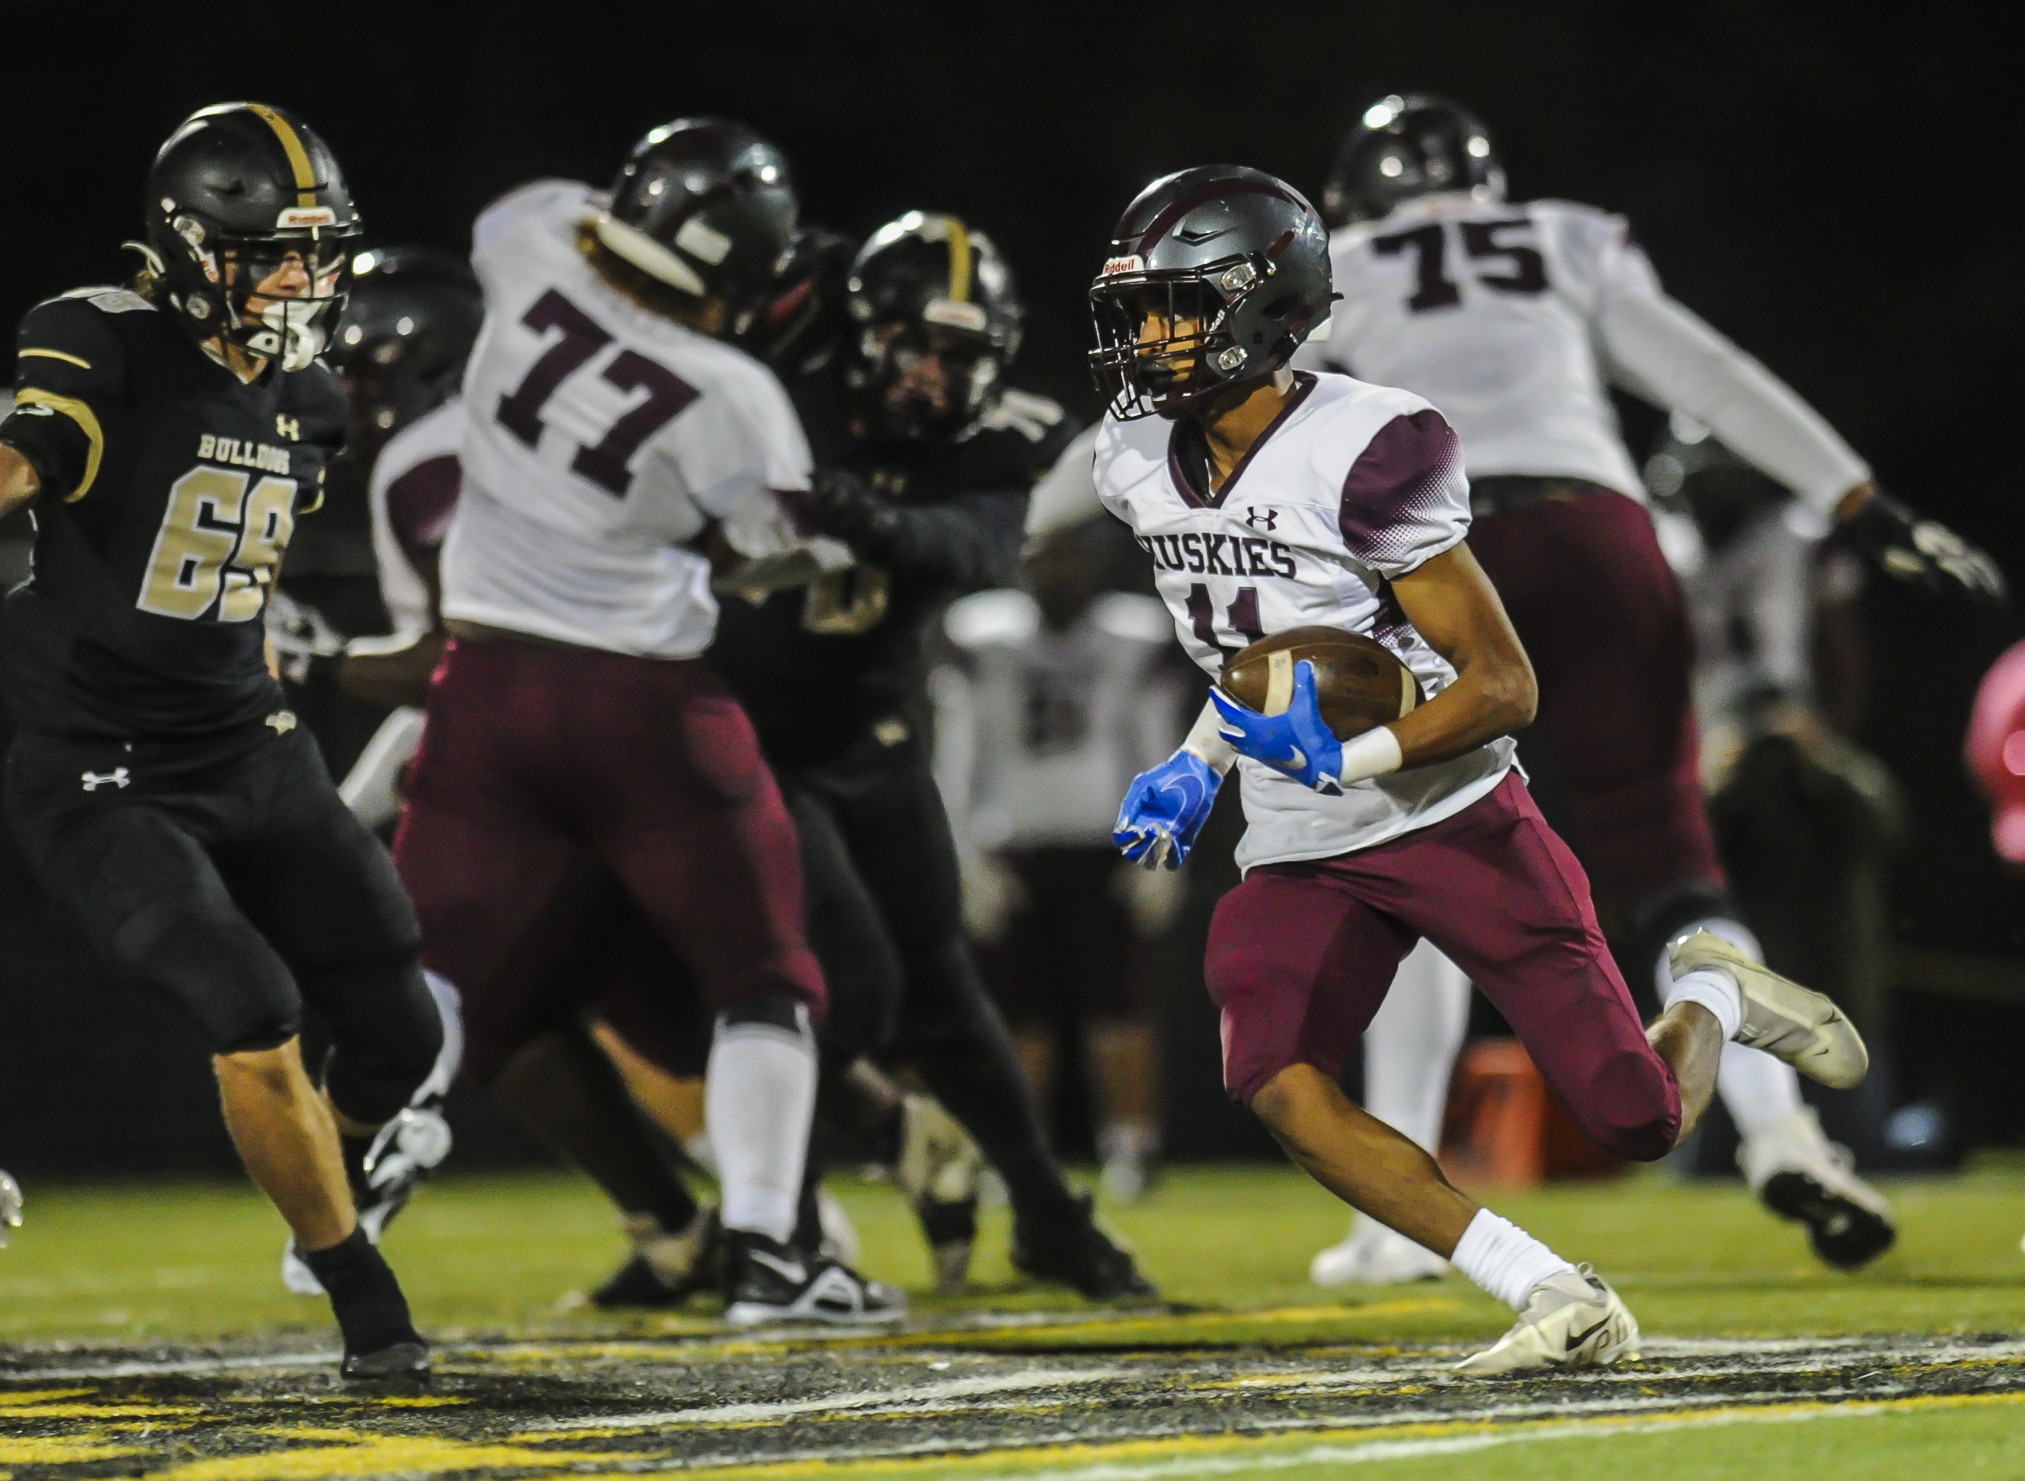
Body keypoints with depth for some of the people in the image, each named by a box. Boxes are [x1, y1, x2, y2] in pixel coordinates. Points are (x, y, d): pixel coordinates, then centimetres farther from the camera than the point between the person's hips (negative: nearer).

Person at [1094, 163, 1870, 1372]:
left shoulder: (1363, 453, -19)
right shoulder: (1141, 465, 3)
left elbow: (1505, 685, -17)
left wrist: (1350, 761, -29)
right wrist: (1199, 768, 10)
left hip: (1454, 819, -5)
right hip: (1299, 857, 6)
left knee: (1640, 1123, -6)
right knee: (1275, 1082, -24)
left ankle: (1714, 998, 31)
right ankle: (1557, 1299, -19)